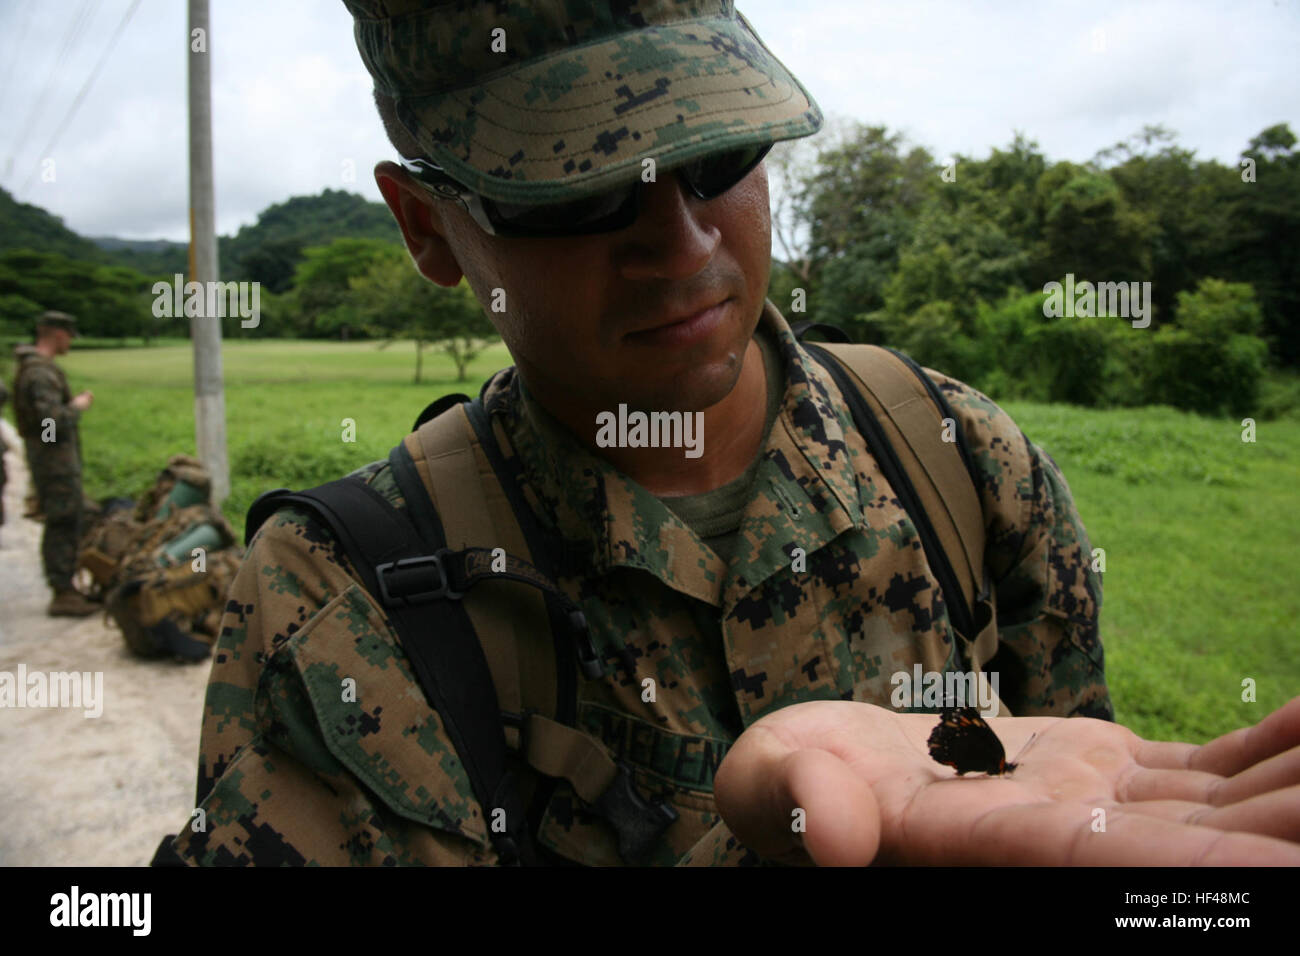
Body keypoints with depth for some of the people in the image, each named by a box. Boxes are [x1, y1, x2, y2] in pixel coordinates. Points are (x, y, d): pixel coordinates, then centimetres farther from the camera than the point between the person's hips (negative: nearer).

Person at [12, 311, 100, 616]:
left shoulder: (30, 368, 16)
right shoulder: (41, 373, -17)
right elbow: (52, 421, -26)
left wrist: (73, 403, 11)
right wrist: (77, 407, -10)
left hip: (58, 460, 10)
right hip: (55, 459, -10)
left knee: (64, 526, 15)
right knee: (63, 526, -7)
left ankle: (65, 589, 24)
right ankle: (63, 594, -2)